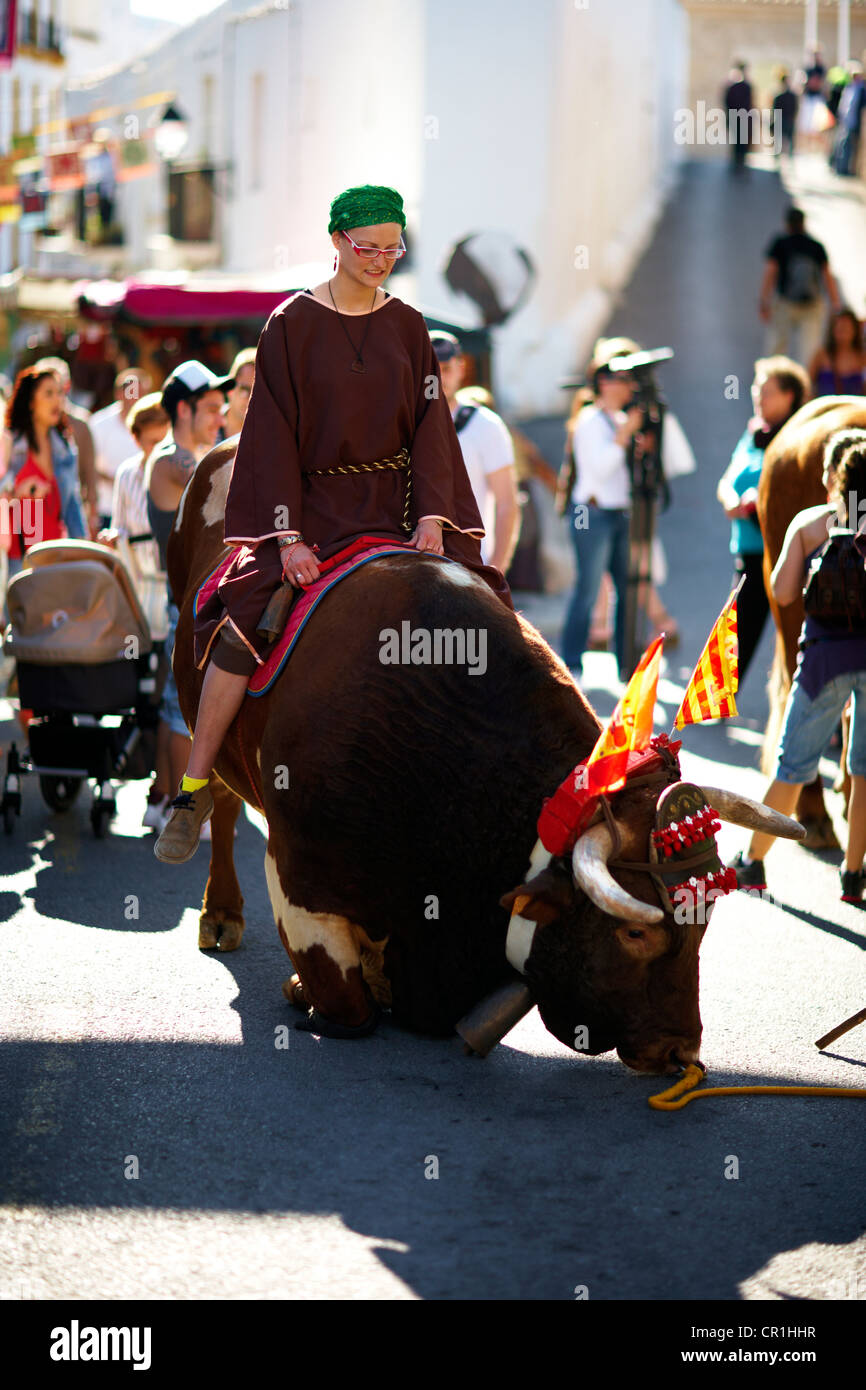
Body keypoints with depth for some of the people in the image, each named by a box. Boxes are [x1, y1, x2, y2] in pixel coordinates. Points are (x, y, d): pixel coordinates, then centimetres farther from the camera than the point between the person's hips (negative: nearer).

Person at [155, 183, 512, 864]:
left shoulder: (407, 325, 9)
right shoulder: (293, 324, -1)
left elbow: (431, 424, 7)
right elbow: (275, 435, -4)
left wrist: (433, 515, -8)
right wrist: (288, 535, -13)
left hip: (398, 501, 3)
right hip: (315, 504, -3)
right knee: (244, 617, -23)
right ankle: (194, 789, -15)